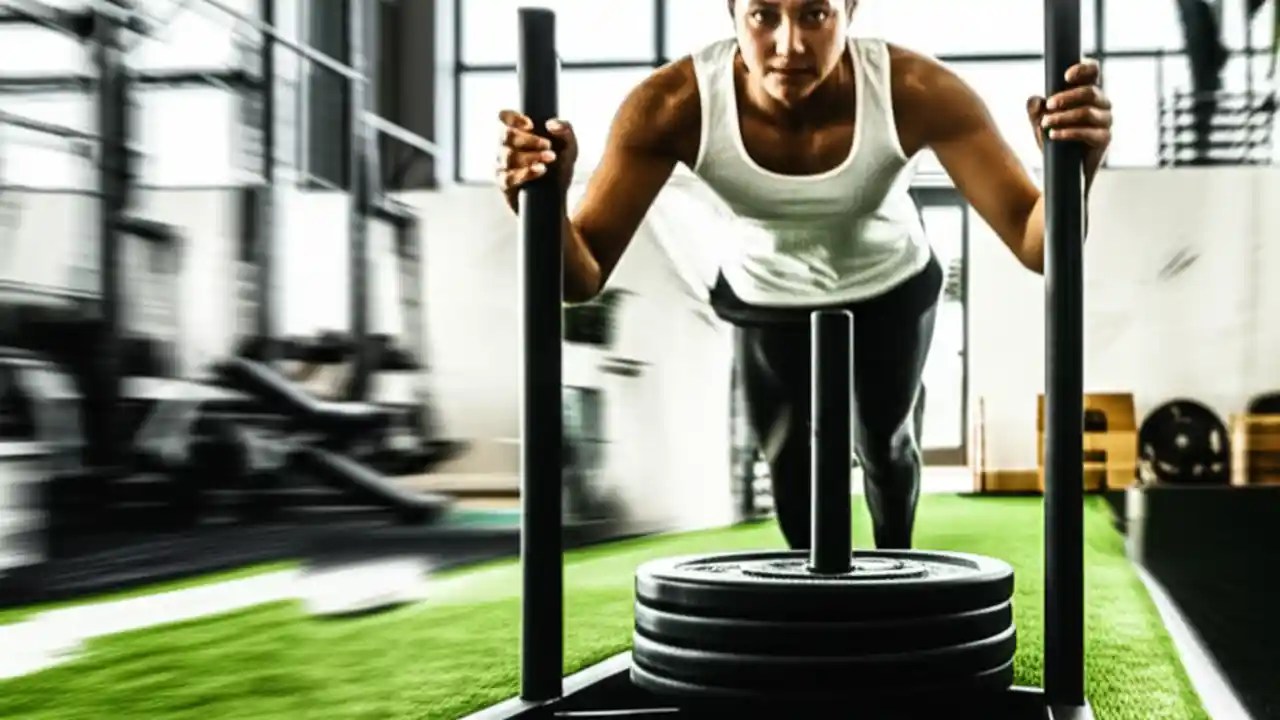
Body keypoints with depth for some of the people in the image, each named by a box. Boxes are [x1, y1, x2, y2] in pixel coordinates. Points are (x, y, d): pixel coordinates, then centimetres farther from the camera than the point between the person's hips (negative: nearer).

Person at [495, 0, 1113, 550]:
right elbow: (584, 277, -36)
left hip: (891, 288, 1)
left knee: (884, 445, 22)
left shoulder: (914, 91, -39)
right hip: (766, 299, 0)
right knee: (791, 467, 7)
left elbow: (1036, 244, -38)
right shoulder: (674, 105, -37)